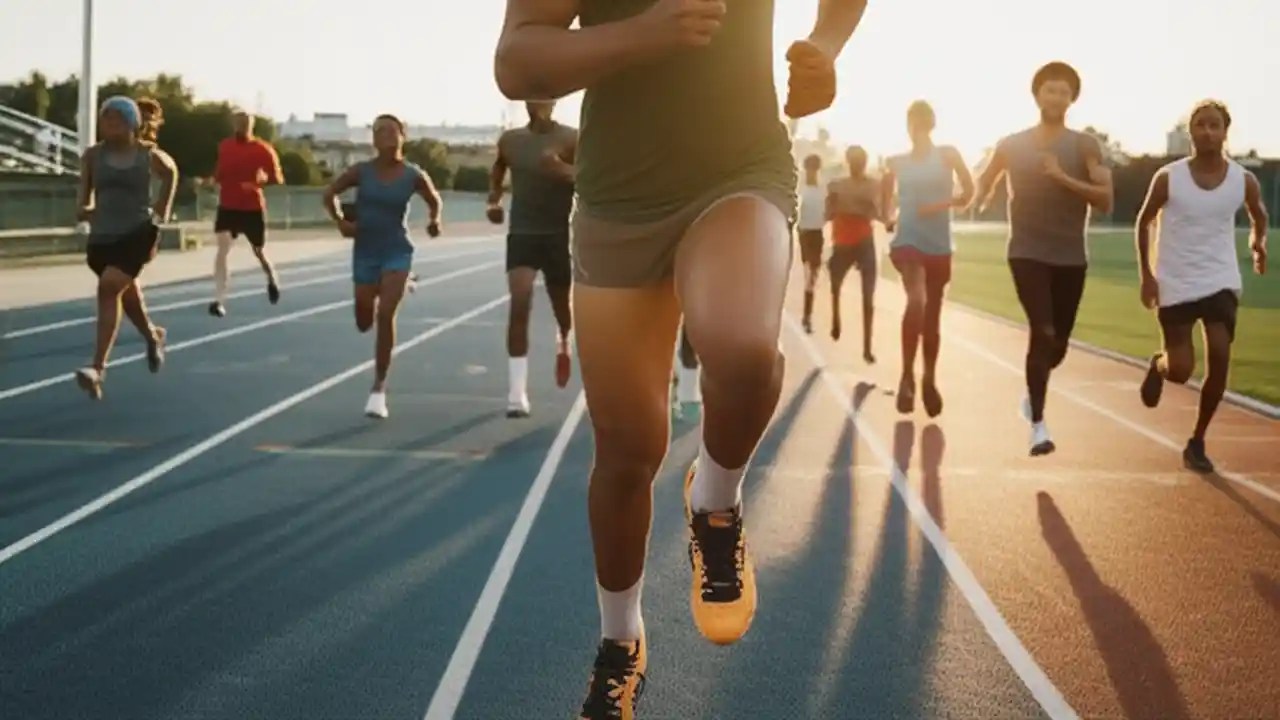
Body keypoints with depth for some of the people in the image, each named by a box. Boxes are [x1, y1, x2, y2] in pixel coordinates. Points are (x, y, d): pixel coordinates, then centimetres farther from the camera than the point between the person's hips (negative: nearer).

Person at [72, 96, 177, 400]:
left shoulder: (149, 156, -5)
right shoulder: (93, 156, -1)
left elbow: (171, 172, 16)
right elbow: (85, 189, 13)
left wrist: (163, 208, 12)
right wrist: (84, 208, -9)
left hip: (138, 232, -4)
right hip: (103, 236, 4)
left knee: (109, 288, -22)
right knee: (127, 295, 19)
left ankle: (98, 368, -23)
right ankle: (152, 335, 53)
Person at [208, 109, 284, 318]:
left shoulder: (263, 149, -9)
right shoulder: (224, 146, 2)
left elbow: (278, 178, -8)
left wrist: (263, 178, -29)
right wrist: (215, 180, -7)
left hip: (253, 208, -1)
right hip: (228, 206, 2)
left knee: (259, 252, 14)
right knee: (222, 249, -16)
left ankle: (272, 279, 48)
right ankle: (219, 301, -18)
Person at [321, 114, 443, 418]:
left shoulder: (414, 175, -8)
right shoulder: (361, 171, -7)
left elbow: (435, 201, 9)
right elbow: (329, 193, 5)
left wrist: (434, 220, -11)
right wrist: (340, 221, -11)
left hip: (397, 251, -2)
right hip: (365, 251, 2)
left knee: (386, 316, -15)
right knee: (364, 322, 11)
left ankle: (379, 388, -5)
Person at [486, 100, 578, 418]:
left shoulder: (570, 138, -6)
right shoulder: (510, 140, 5)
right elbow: (498, 169, 25)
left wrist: (561, 169, -32)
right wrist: (494, 199, 8)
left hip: (559, 233, -1)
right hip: (522, 232, 1)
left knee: (562, 306, 14)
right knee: (519, 304, -15)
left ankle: (564, 344, 54)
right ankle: (517, 393, -16)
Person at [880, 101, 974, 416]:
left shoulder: (947, 154, 3)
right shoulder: (897, 162, 7)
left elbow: (968, 192, 0)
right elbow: (888, 195, 24)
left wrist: (942, 204, -15)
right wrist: (890, 216, 7)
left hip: (938, 245, 1)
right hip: (907, 240, -1)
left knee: (932, 315, 9)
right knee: (916, 301, -26)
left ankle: (929, 380, 25)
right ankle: (907, 376, -16)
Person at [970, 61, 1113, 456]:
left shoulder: (1085, 145, -1)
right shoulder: (1013, 145, 2)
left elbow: (1105, 201, -11)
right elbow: (985, 179, 19)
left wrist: (1062, 177, -22)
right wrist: (980, 198, -4)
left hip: (1071, 257, 2)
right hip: (1027, 253, -2)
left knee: (1058, 344, 10)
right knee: (1042, 333, -18)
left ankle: (1033, 392, 42)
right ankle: (1038, 424, -11)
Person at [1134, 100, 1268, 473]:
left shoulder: (1244, 181, -3)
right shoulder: (1168, 178, -9)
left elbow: (1258, 214, 21)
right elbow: (1144, 221, 4)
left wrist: (1258, 241, 7)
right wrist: (1146, 274, -1)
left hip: (1221, 281, 2)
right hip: (1176, 284, -1)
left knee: (1219, 356, -14)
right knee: (1181, 370, -5)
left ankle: (1197, 442, 4)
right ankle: (1159, 365, 36)